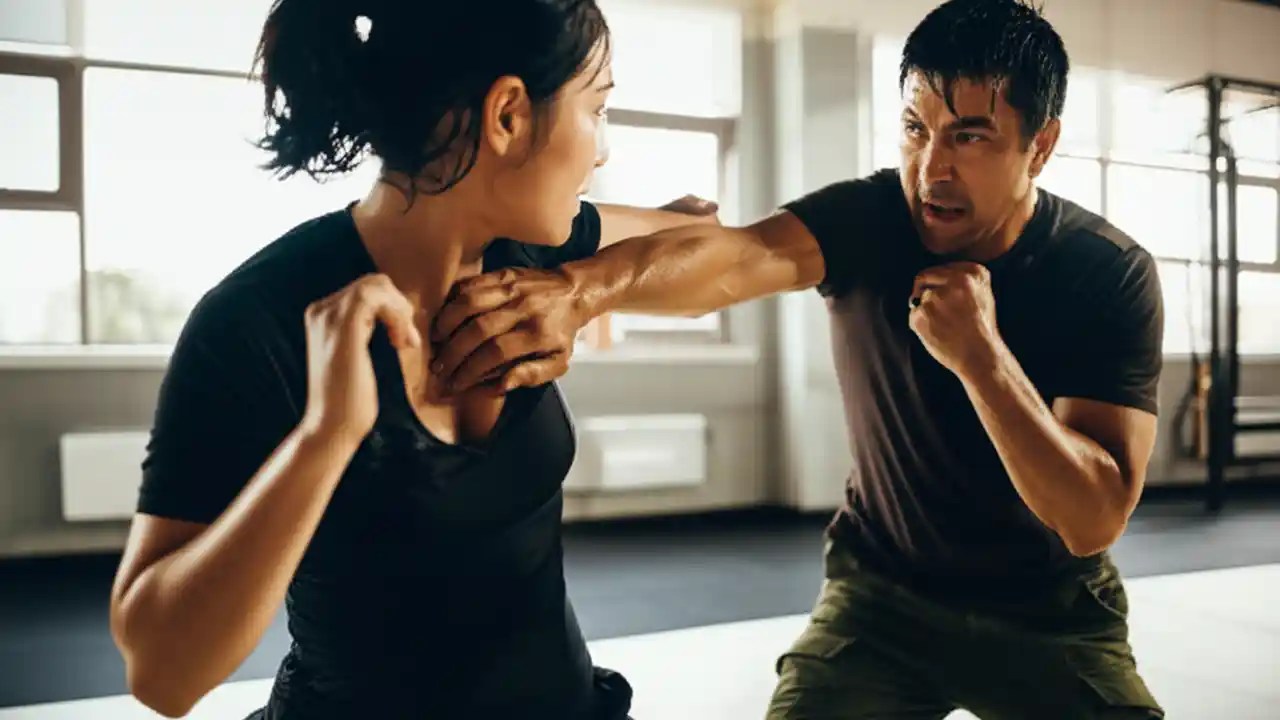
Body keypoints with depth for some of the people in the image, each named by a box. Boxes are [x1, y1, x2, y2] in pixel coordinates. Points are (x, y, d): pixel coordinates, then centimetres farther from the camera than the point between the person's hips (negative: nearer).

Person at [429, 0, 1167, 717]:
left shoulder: (1112, 276, -18)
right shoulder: (864, 217, -17)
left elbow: (1096, 520, -25)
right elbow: (732, 258, -39)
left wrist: (981, 356, -37)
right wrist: (583, 286, -58)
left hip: (1050, 612, 1)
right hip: (882, 591, 0)